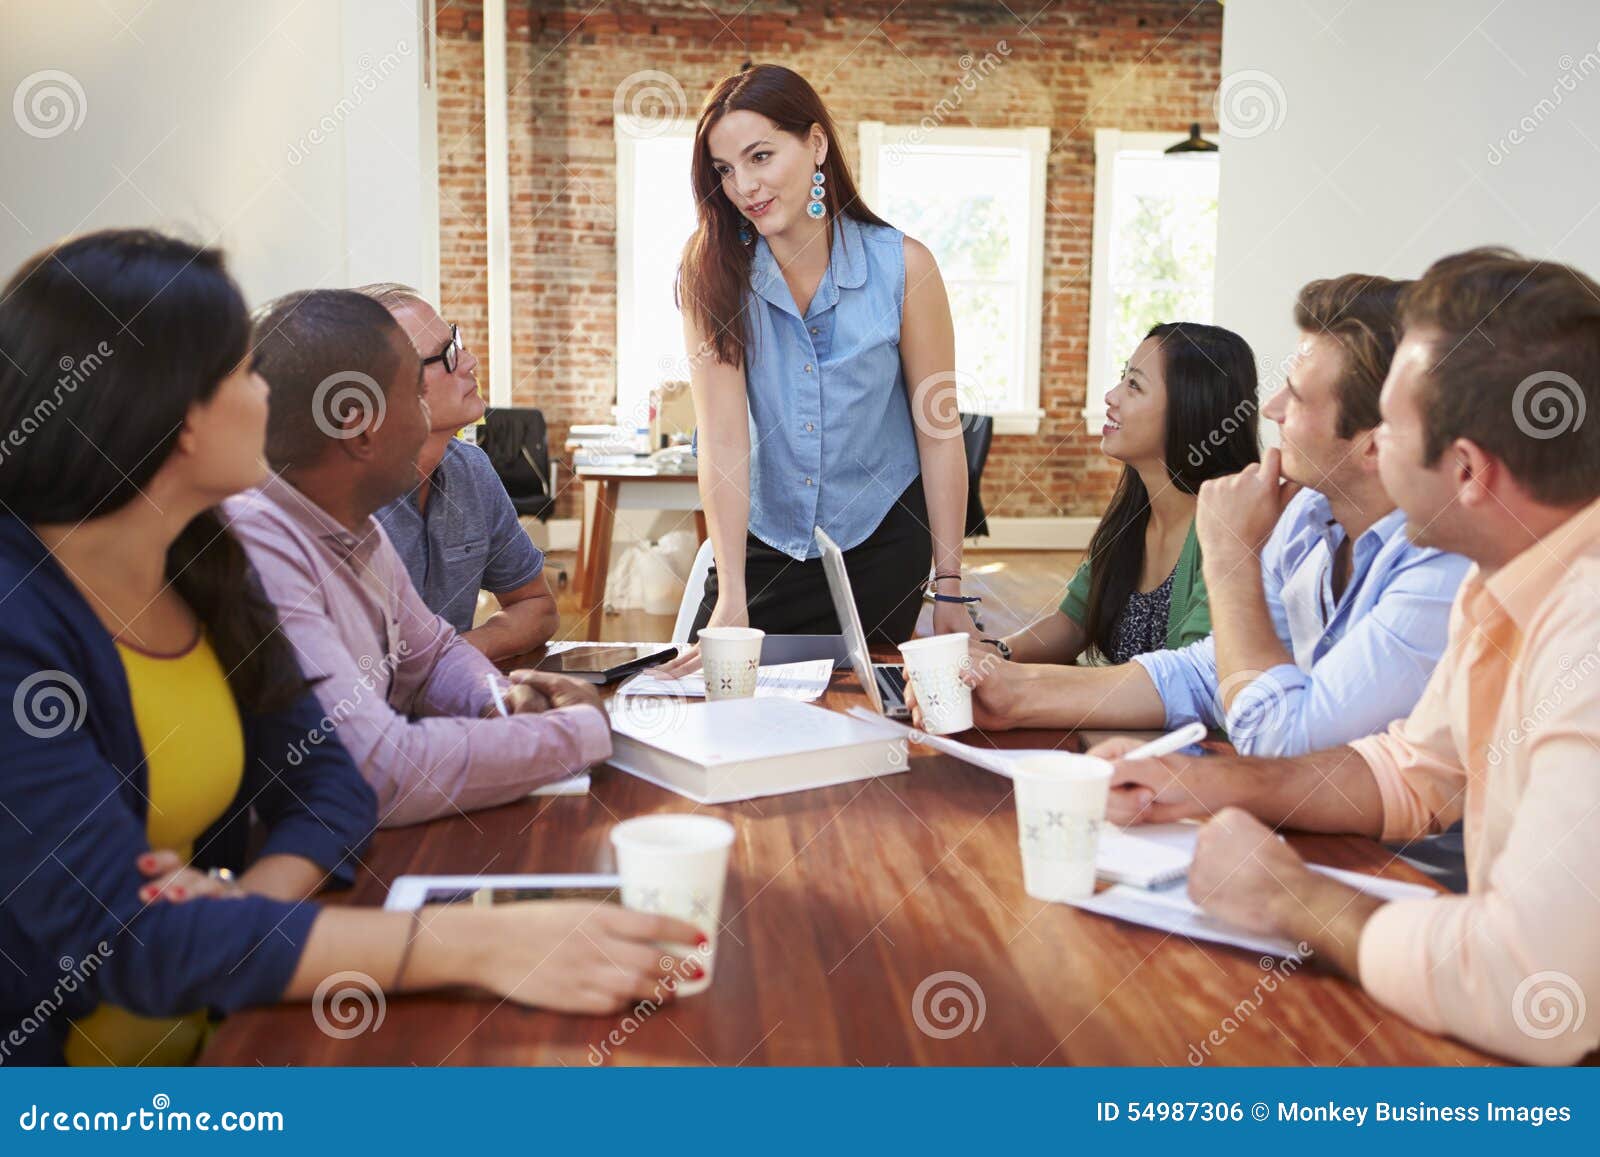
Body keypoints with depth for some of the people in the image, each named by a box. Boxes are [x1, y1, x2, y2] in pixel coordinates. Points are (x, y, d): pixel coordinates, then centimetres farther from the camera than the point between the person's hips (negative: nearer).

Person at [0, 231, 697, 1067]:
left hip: (207, 1036, 6)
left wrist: (248, 907, -17)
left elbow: (325, 782, 3)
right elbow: (127, 937, -26)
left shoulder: (204, 562, 0)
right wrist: (478, 945, -32)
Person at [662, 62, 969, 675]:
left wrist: (949, 588, -7)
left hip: (881, 548, -1)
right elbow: (722, 438, -20)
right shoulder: (710, 272, -12)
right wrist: (730, 600, -26)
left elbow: (939, 433, -9)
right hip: (762, 543, 1)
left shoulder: (902, 266, -14)